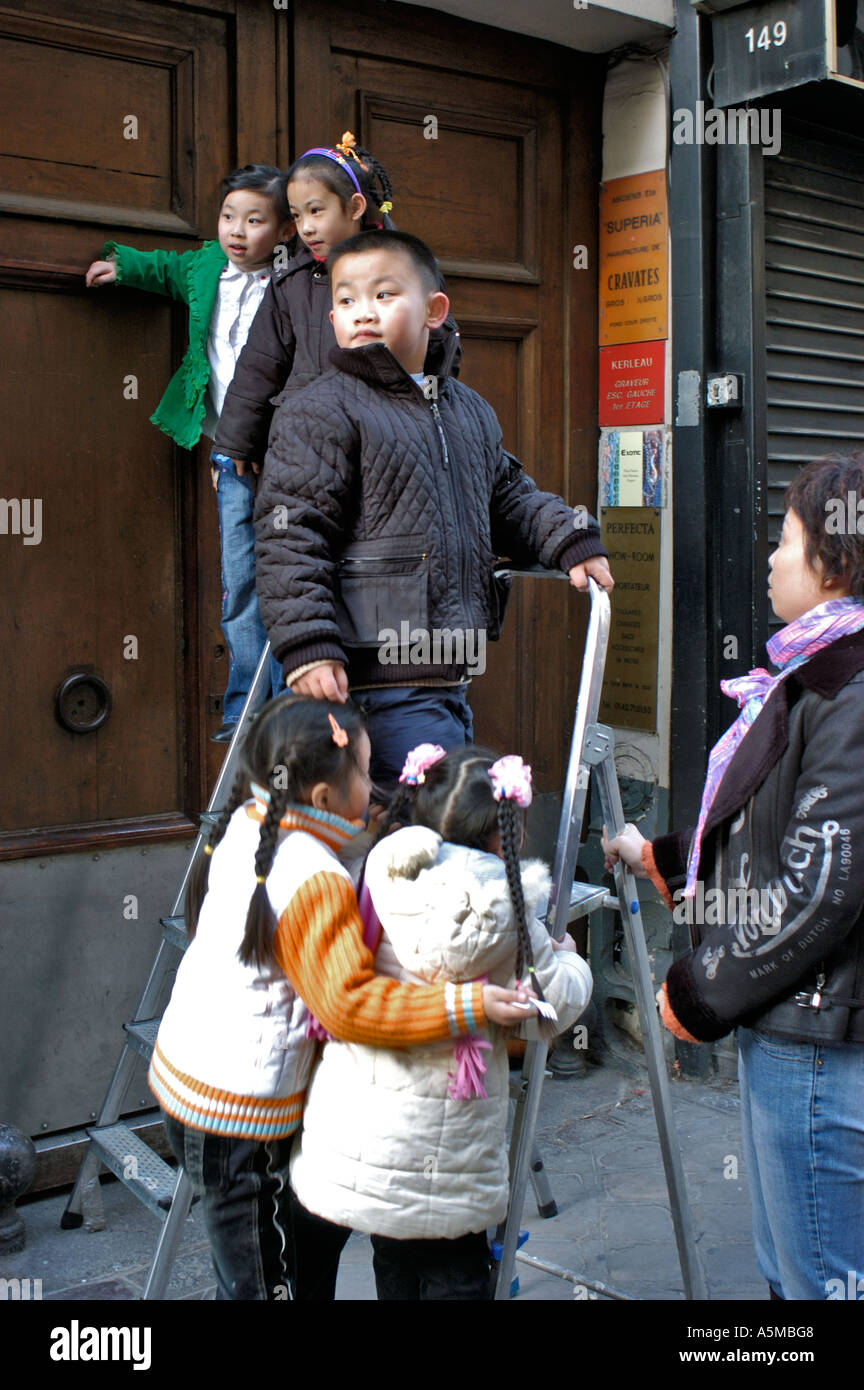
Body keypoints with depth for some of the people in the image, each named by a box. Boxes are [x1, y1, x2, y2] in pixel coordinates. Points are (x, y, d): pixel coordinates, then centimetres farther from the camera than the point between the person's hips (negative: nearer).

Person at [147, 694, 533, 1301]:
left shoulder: (244, 824, -1)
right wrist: (467, 1005, -30)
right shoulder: (315, 882, -24)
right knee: (266, 1279, 5)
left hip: (179, 1070, 9)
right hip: (240, 1112, -9)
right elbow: (351, 1003, -29)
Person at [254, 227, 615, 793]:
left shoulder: (471, 411, 16)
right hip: (379, 679, -8)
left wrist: (570, 538, 16)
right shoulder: (319, 414, -6)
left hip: (450, 676, 8)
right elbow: (290, 533, -12)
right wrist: (307, 645, -21)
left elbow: (509, 497, 31)